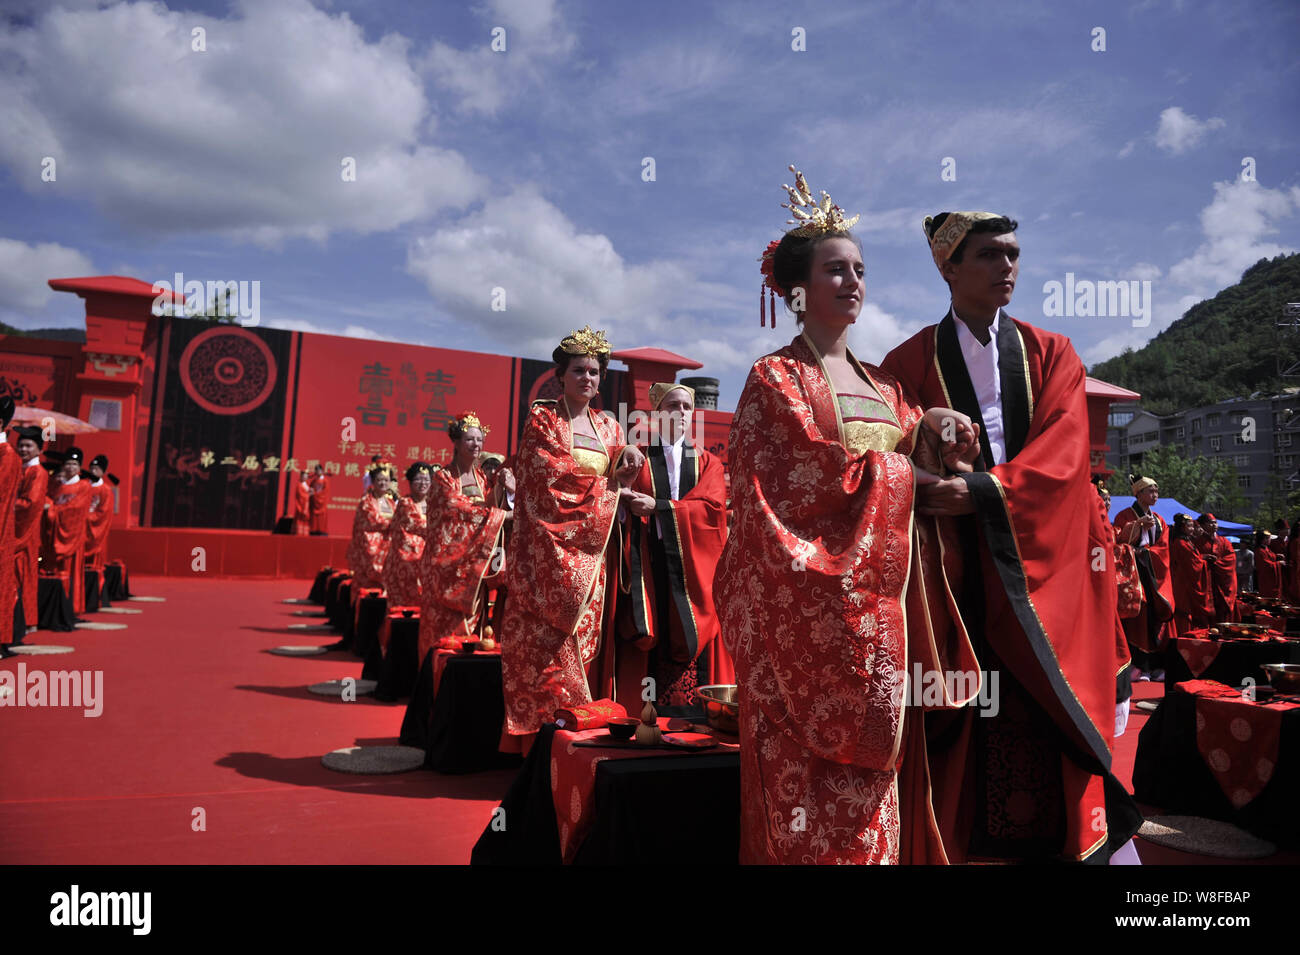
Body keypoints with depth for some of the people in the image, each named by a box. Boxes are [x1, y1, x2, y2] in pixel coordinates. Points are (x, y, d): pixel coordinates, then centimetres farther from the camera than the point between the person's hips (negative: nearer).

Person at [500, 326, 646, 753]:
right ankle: (544, 733, -4)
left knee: (587, 638, 2)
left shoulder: (609, 427, 18)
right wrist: (606, 487, -5)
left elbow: (620, 485, 15)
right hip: (550, 549, -5)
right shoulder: (542, 419, 3)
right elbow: (549, 479, -9)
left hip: (592, 554, 5)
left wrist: (627, 459, -6)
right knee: (547, 641, -8)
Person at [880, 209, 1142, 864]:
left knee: (1046, 714, 0)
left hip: (1039, 563, 2)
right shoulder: (909, 363, 7)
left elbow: (1062, 453, -4)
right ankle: (955, 842, 11)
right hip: (952, 566, -1)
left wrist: (985, 490, -18)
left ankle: (1066, 835, 15)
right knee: (956, 723, -2)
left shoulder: (1052, 355, 11)